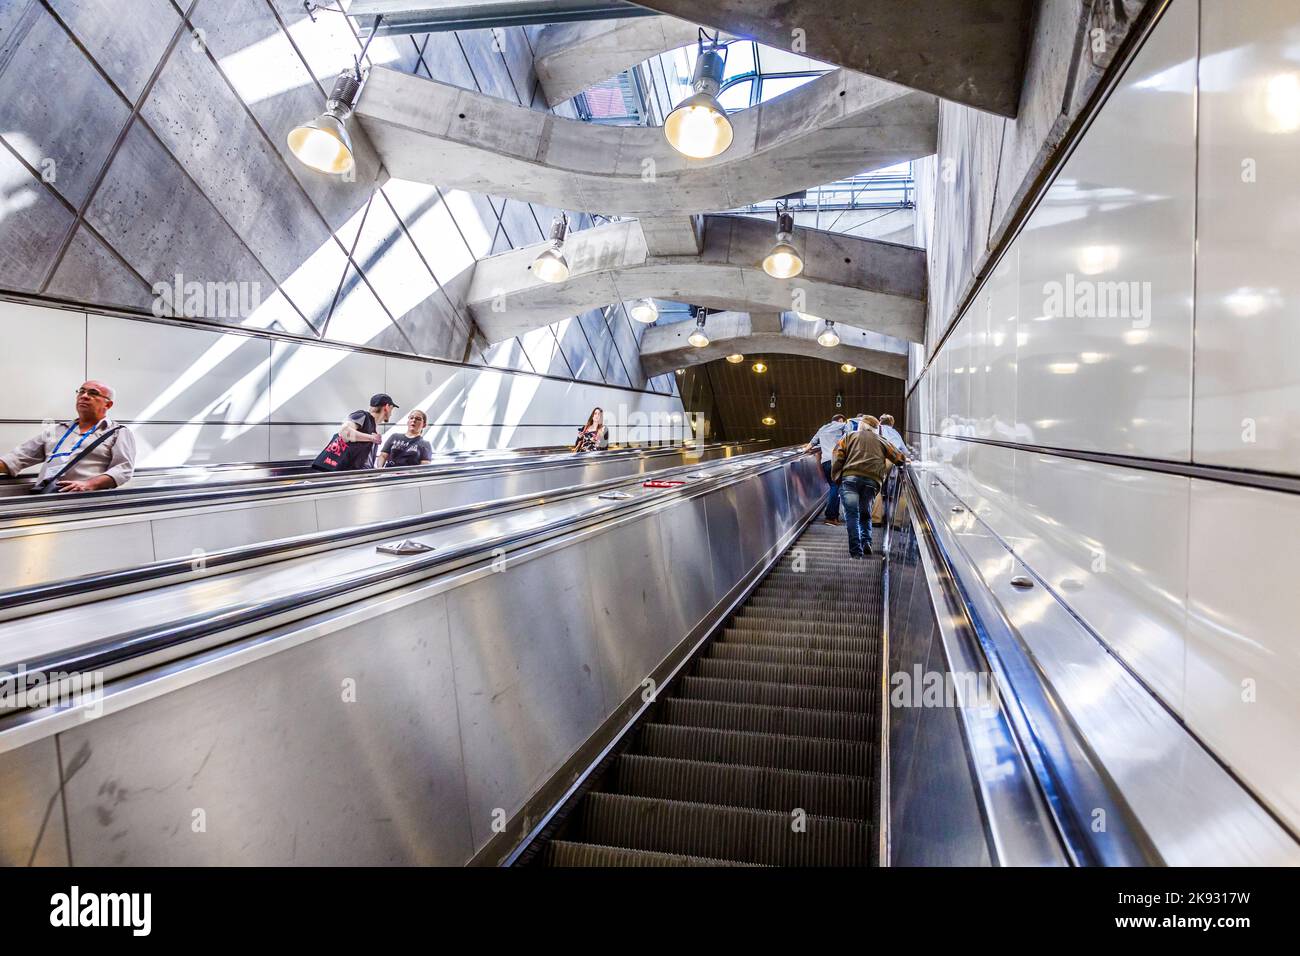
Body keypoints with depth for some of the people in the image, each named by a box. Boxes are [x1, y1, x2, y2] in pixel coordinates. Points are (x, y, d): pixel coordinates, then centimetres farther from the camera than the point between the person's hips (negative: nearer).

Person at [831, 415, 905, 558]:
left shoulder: (850, 436, 22)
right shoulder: (881, 441, 27)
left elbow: (838, 456, 8)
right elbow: (899, 458, 24)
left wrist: (835, 477, 9)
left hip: (850, 477, -2)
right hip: (872, 480, 2)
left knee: (851, 514, -6)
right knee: (865, 514, 18)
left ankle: (856, 551, -17)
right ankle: (866, 542, -2)